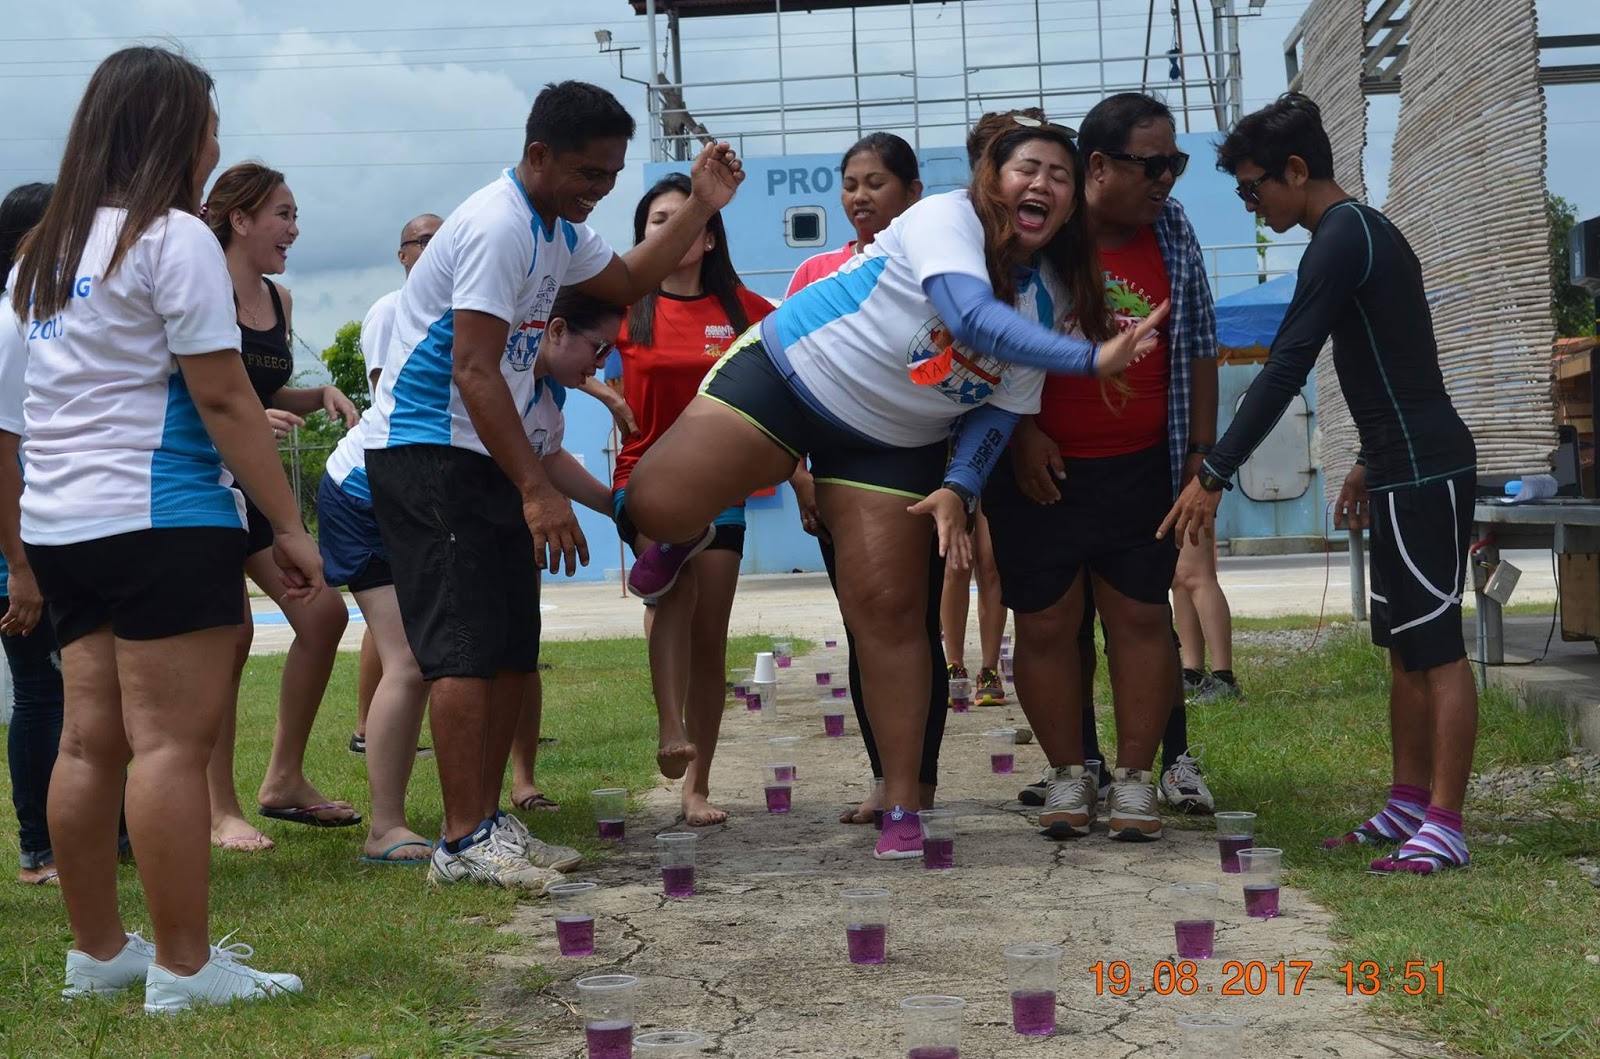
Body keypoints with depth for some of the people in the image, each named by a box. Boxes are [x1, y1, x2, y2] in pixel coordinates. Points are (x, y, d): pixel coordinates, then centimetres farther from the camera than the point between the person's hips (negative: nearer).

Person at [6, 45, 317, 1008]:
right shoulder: (175, 238, -7)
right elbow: (223, 398, -11)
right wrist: (290, 523, -8)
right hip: (160, 522, -8)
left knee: (90, 740, 10)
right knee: (172, 742, -7)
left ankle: (98, 952, 17)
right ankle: (184, 968, -5)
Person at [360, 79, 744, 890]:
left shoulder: (558, 230, 12)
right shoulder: (498, 226, -19)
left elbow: (627, 283, 29)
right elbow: (473, 370, -24)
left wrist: (702, 207, 16)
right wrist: (537, 490, -27)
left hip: (485, 458, 10)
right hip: (428, 453, -10)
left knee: (512, 649, 7)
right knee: (465, 650, -14)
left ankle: (485, 821, 13)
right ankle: (463, 843, -12)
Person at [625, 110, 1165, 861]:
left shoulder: (1049, 298, 1)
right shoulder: (947, 219, -19)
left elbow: (1000, 408, 1)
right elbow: (974, 318, -36)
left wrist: (960, 486, -16)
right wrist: (1089, 358, -41)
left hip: (894, 445, 5)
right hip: (787, 374, -4)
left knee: (888, 611, -3)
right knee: (657, 505, -21)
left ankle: (901, 808, 6)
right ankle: (687, 540, 20)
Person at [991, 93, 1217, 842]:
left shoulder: (1172, 232, 6)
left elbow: (1198, 345, 12)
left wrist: (1201, 450, 8)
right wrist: (1021, 435, -11)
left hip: (1142, 470, 3)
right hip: (1042, 470, -3)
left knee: (1141, 616, 1)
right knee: (1046, 625, 2)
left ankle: (1136, 776, 11)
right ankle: (1067, 775, 15)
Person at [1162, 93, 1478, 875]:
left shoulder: (1340, 240, -15)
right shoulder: (1369, 232, 16)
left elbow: (1285, 369, -21)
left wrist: (1214, 476, -21)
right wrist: (1371, 460, 28)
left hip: (1425, 470, -10)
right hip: (1405, 468, 10)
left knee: (1437, 647, -8)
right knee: (1403, 645, 13)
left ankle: (1445, 828, -6)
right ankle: (1410, 805, 19)